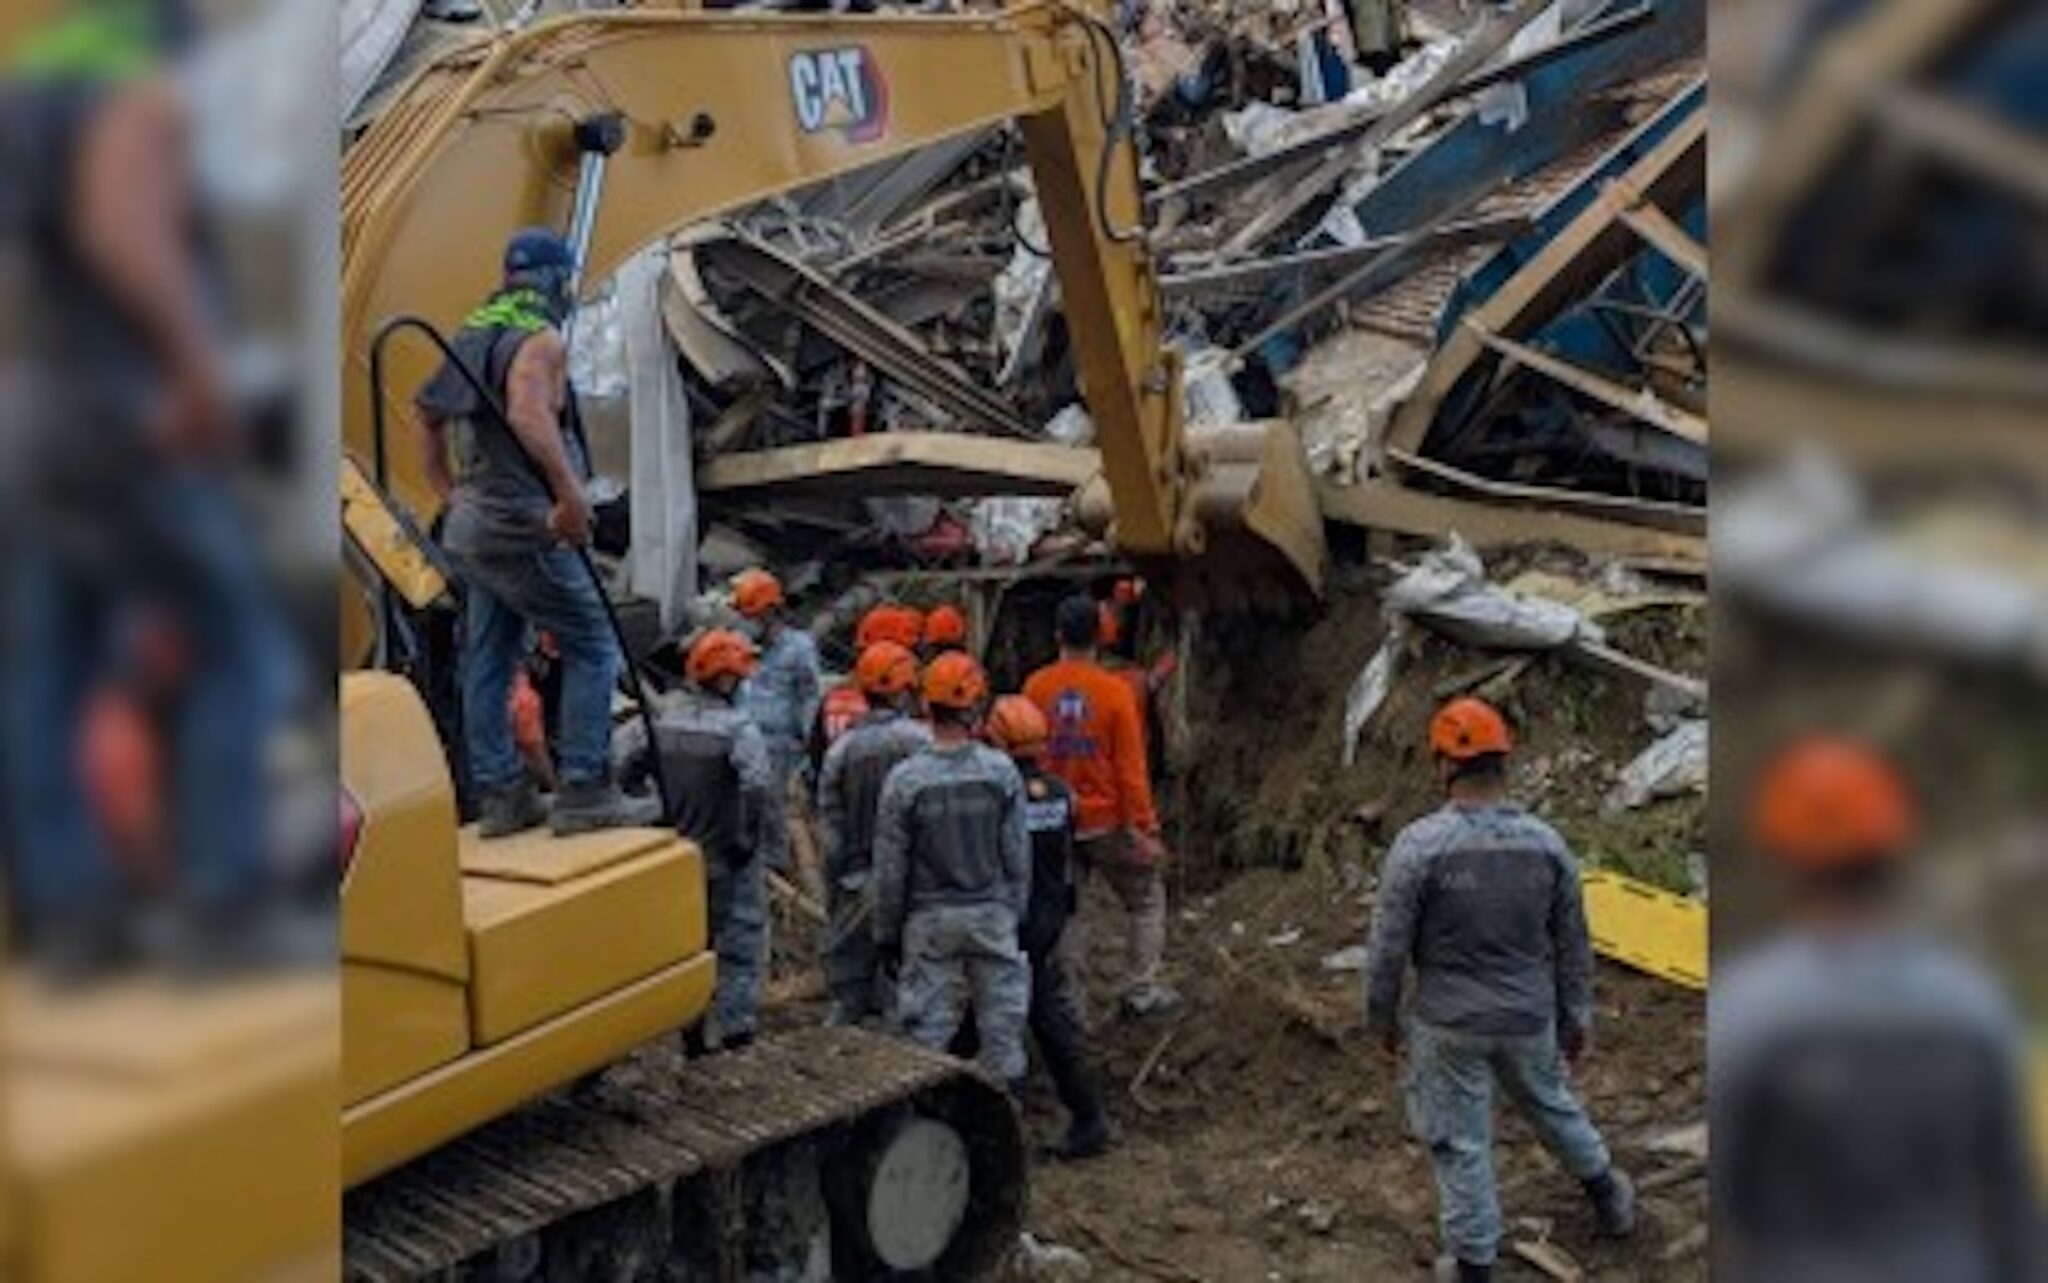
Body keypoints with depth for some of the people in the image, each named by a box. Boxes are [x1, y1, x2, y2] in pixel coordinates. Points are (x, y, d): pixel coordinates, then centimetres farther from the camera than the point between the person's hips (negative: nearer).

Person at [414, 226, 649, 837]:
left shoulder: (472, 334, 15)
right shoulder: (540, 339, -12)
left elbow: (426, 413, 21)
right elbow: (529, 414, -30)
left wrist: (449, 493, 24)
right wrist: (573, 494, -29)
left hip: (471, 525, 9)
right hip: (522, 528, -9)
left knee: (487, 661, 11)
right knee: (592, 649, -2)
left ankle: (500, 795, 15)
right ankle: (584, 793, -4)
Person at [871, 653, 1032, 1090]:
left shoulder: (904, 779, -13)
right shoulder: (1001, 772, -9)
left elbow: (891, 869, -6)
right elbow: (1018, 855, -2)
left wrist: (886, 933, 5)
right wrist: (1016, 914, 12)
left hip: (929, 919, -1)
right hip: (992, 913, 1)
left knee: (928, 1026, 7)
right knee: (1001, 1020, 12)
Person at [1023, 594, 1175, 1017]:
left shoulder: (1035, 689, -5)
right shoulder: (1114, 691, -14)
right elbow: (1131, 769, -13)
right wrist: (1144, 831, -7)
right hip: (1107, 821, -3)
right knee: (1147, 900, 15)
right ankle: (1141, 991, 15)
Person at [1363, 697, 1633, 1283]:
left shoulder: (1419, 845, -21)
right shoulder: (1546, 843, -8)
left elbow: (1388, 946, -15)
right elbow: (1573, 944, 2)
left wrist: (1383, 1018, 0)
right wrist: (1577, 1017, 16)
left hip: (1449, 1026, -4)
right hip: (1529, 1018, 4)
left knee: (1460, 1143, 12)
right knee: (1552, 1105, 28)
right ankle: (1607, 1194, 49)